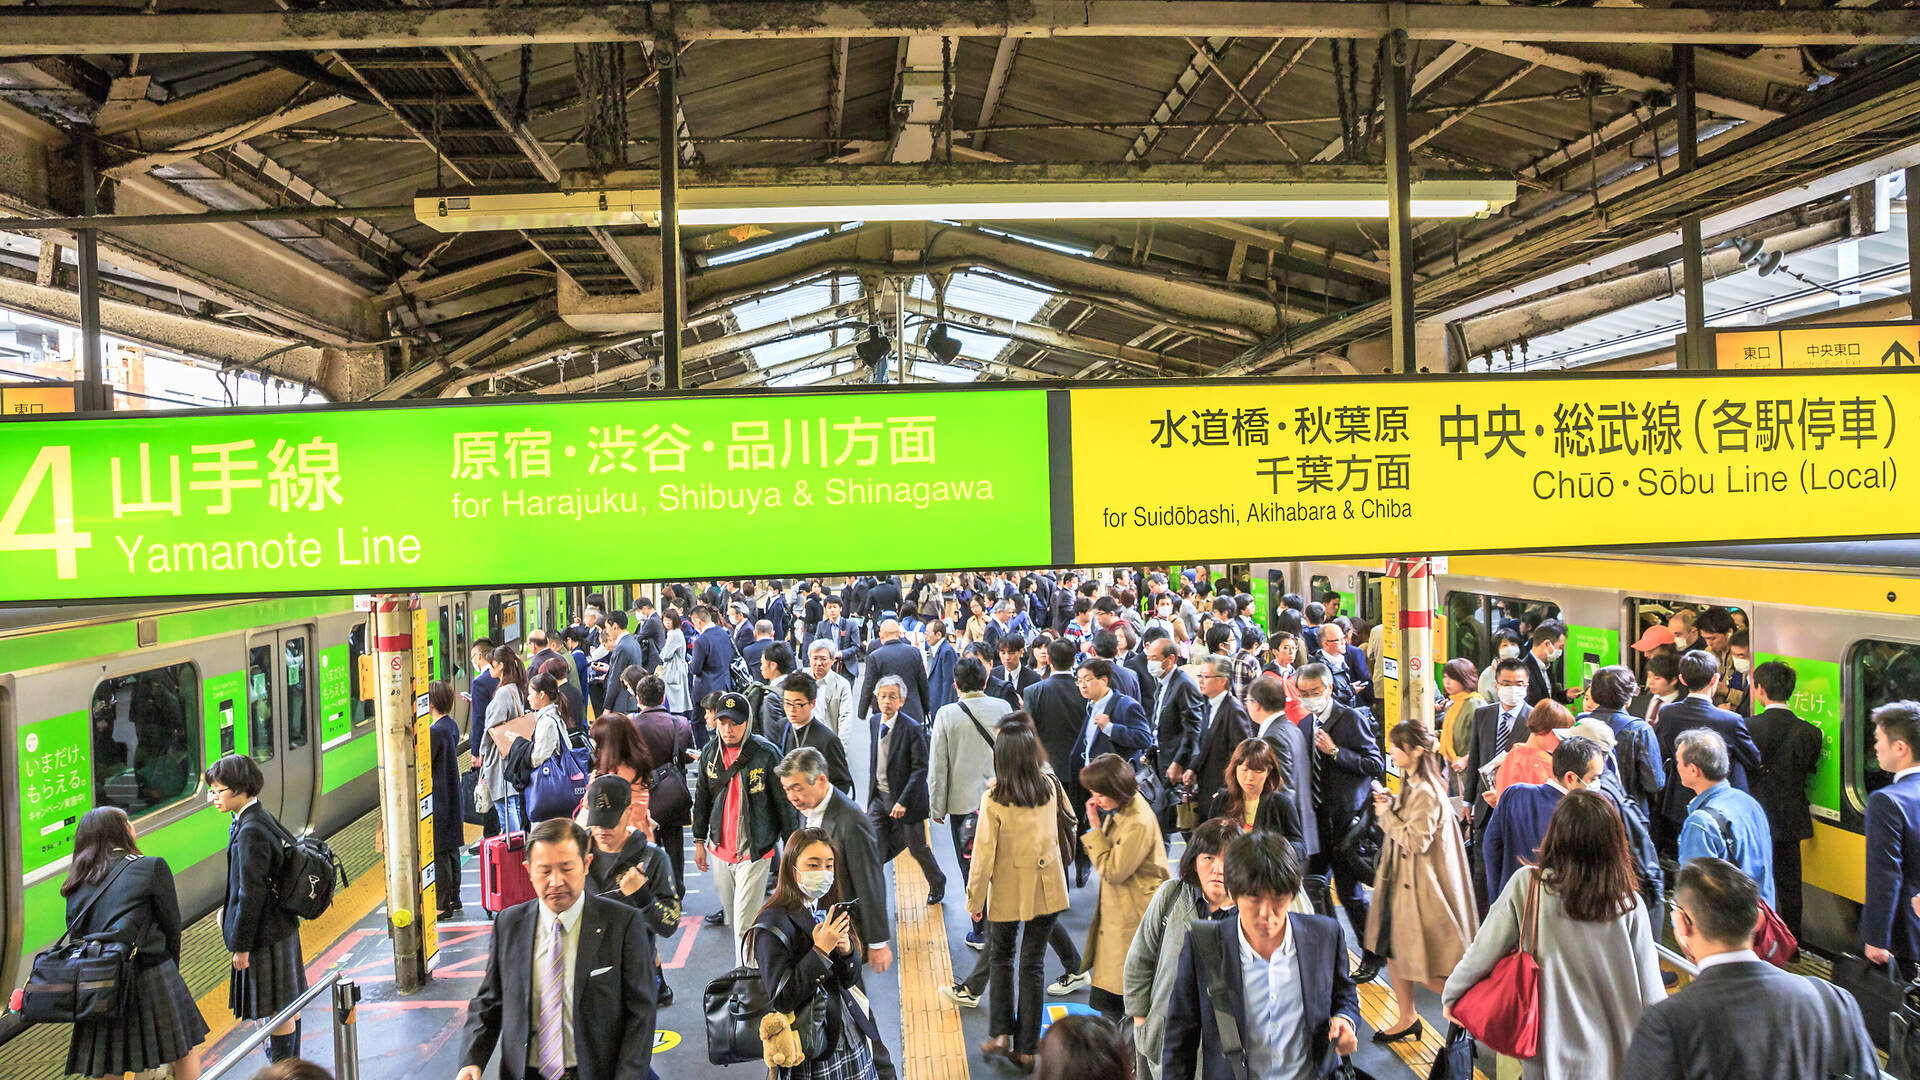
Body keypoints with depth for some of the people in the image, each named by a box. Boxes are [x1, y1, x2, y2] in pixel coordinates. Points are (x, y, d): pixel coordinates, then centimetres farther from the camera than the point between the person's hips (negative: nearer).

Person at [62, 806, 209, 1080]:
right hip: (150, 975, -5)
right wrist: (171, 971, 14)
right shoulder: (152, 867, -3)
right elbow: (171, 927, 0)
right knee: (187, 1049, 12)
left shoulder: (78, 886, 11)